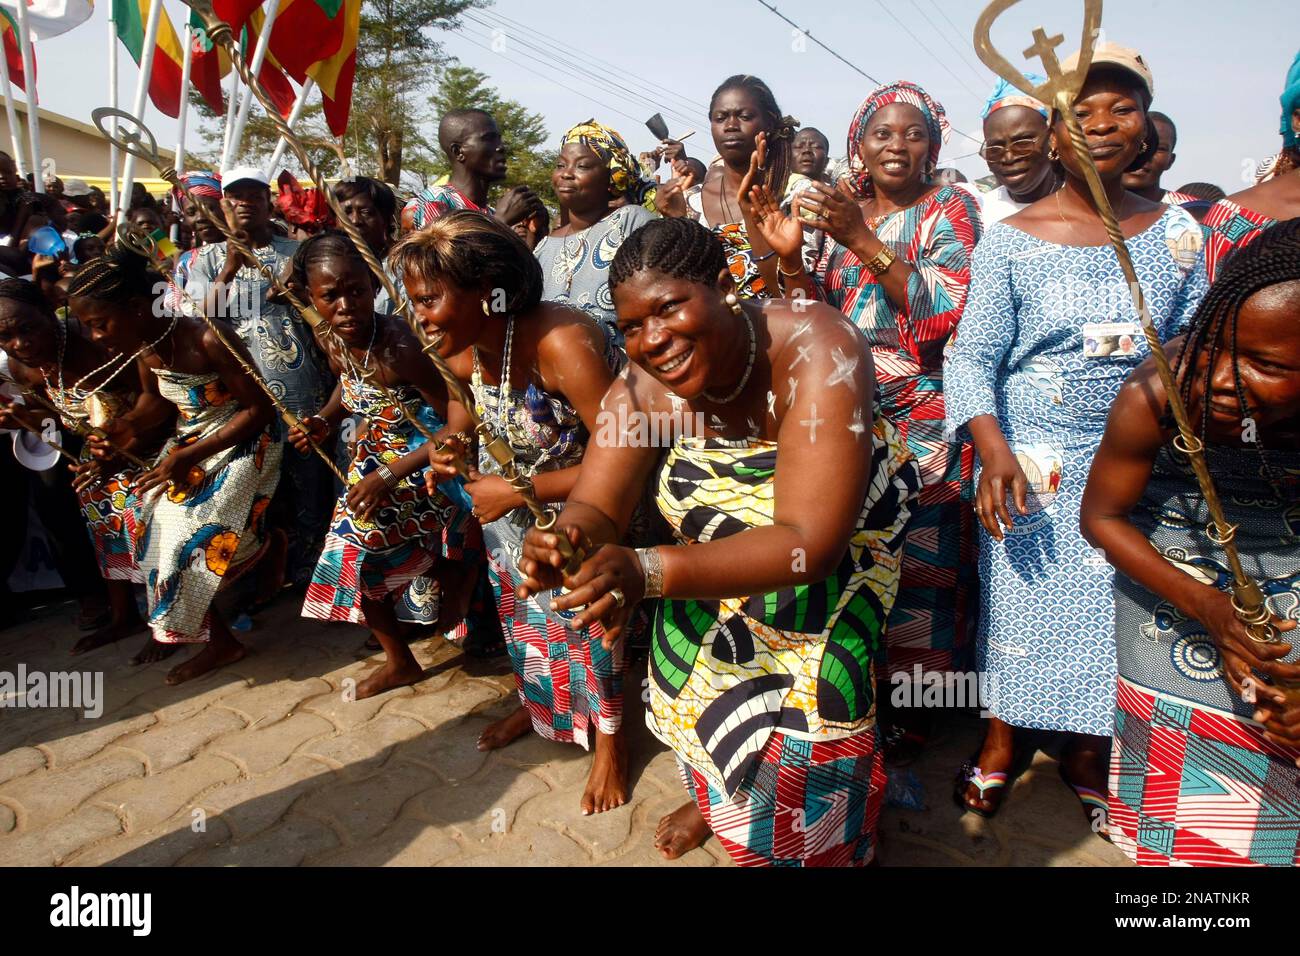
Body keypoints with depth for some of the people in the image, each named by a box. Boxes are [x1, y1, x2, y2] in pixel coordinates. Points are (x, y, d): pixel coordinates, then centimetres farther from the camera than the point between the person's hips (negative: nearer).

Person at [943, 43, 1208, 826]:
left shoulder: (1176, 232, 2)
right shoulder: (1012, 240, -6)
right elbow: (972, 356, -8)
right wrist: (994, 453, -20)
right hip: (1030, 460, -2)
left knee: (1112, 607, 11)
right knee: (1021, 599, 7)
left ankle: (1086, 749, 35)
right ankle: (1001, 739, 31)